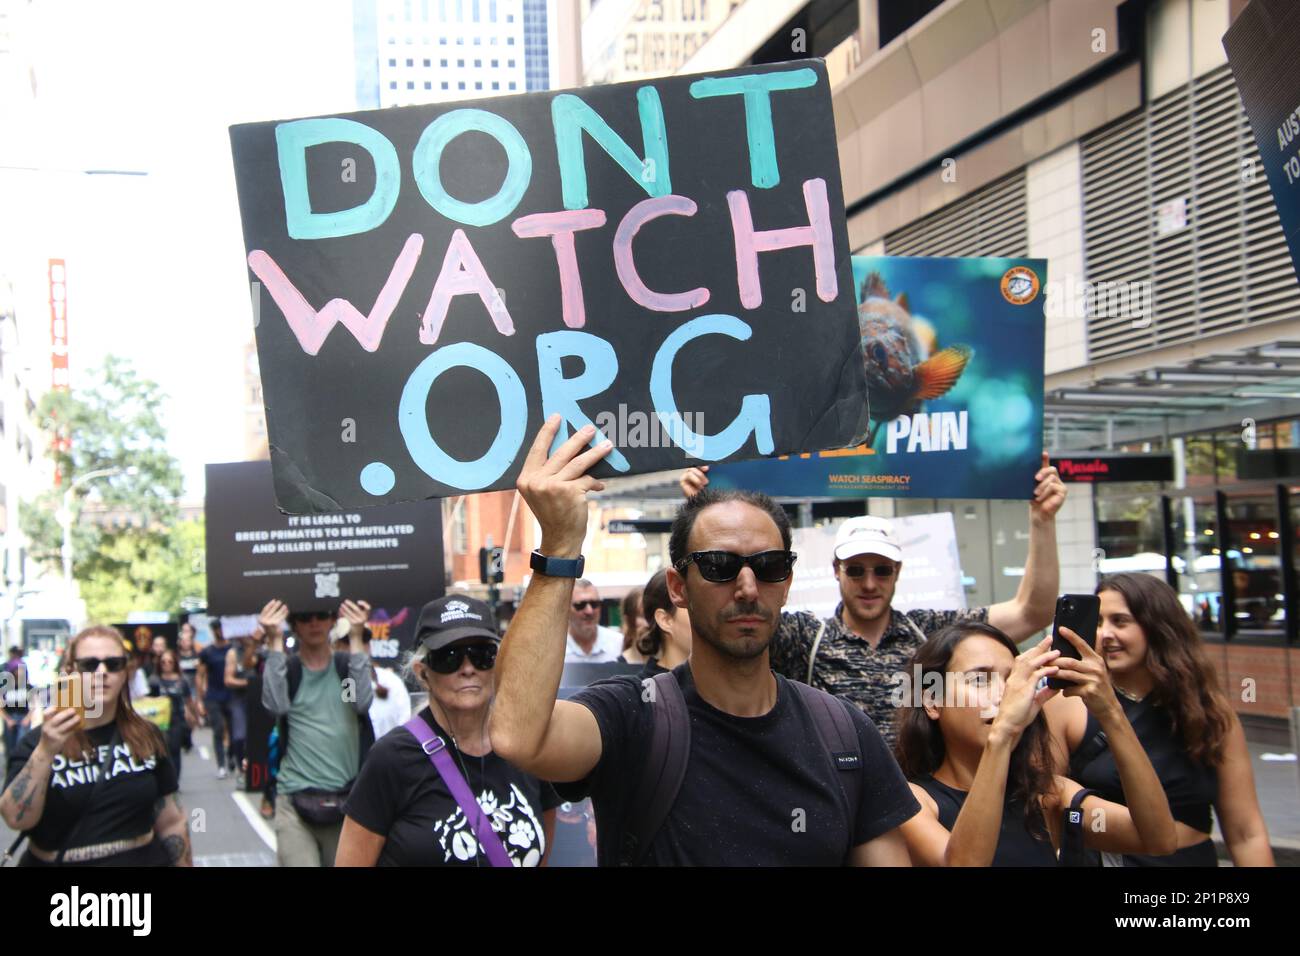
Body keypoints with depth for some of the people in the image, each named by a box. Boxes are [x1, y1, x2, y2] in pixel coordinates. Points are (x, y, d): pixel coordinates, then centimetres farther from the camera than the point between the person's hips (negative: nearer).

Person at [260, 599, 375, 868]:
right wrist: (275, 641, -14)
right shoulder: (286, 668, 6)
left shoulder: (347, 666, 9)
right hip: (295, 799, -2)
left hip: (347, 799, 2)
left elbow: (362, 701, -11)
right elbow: (276, 704, -14)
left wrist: (356, 637, -12)